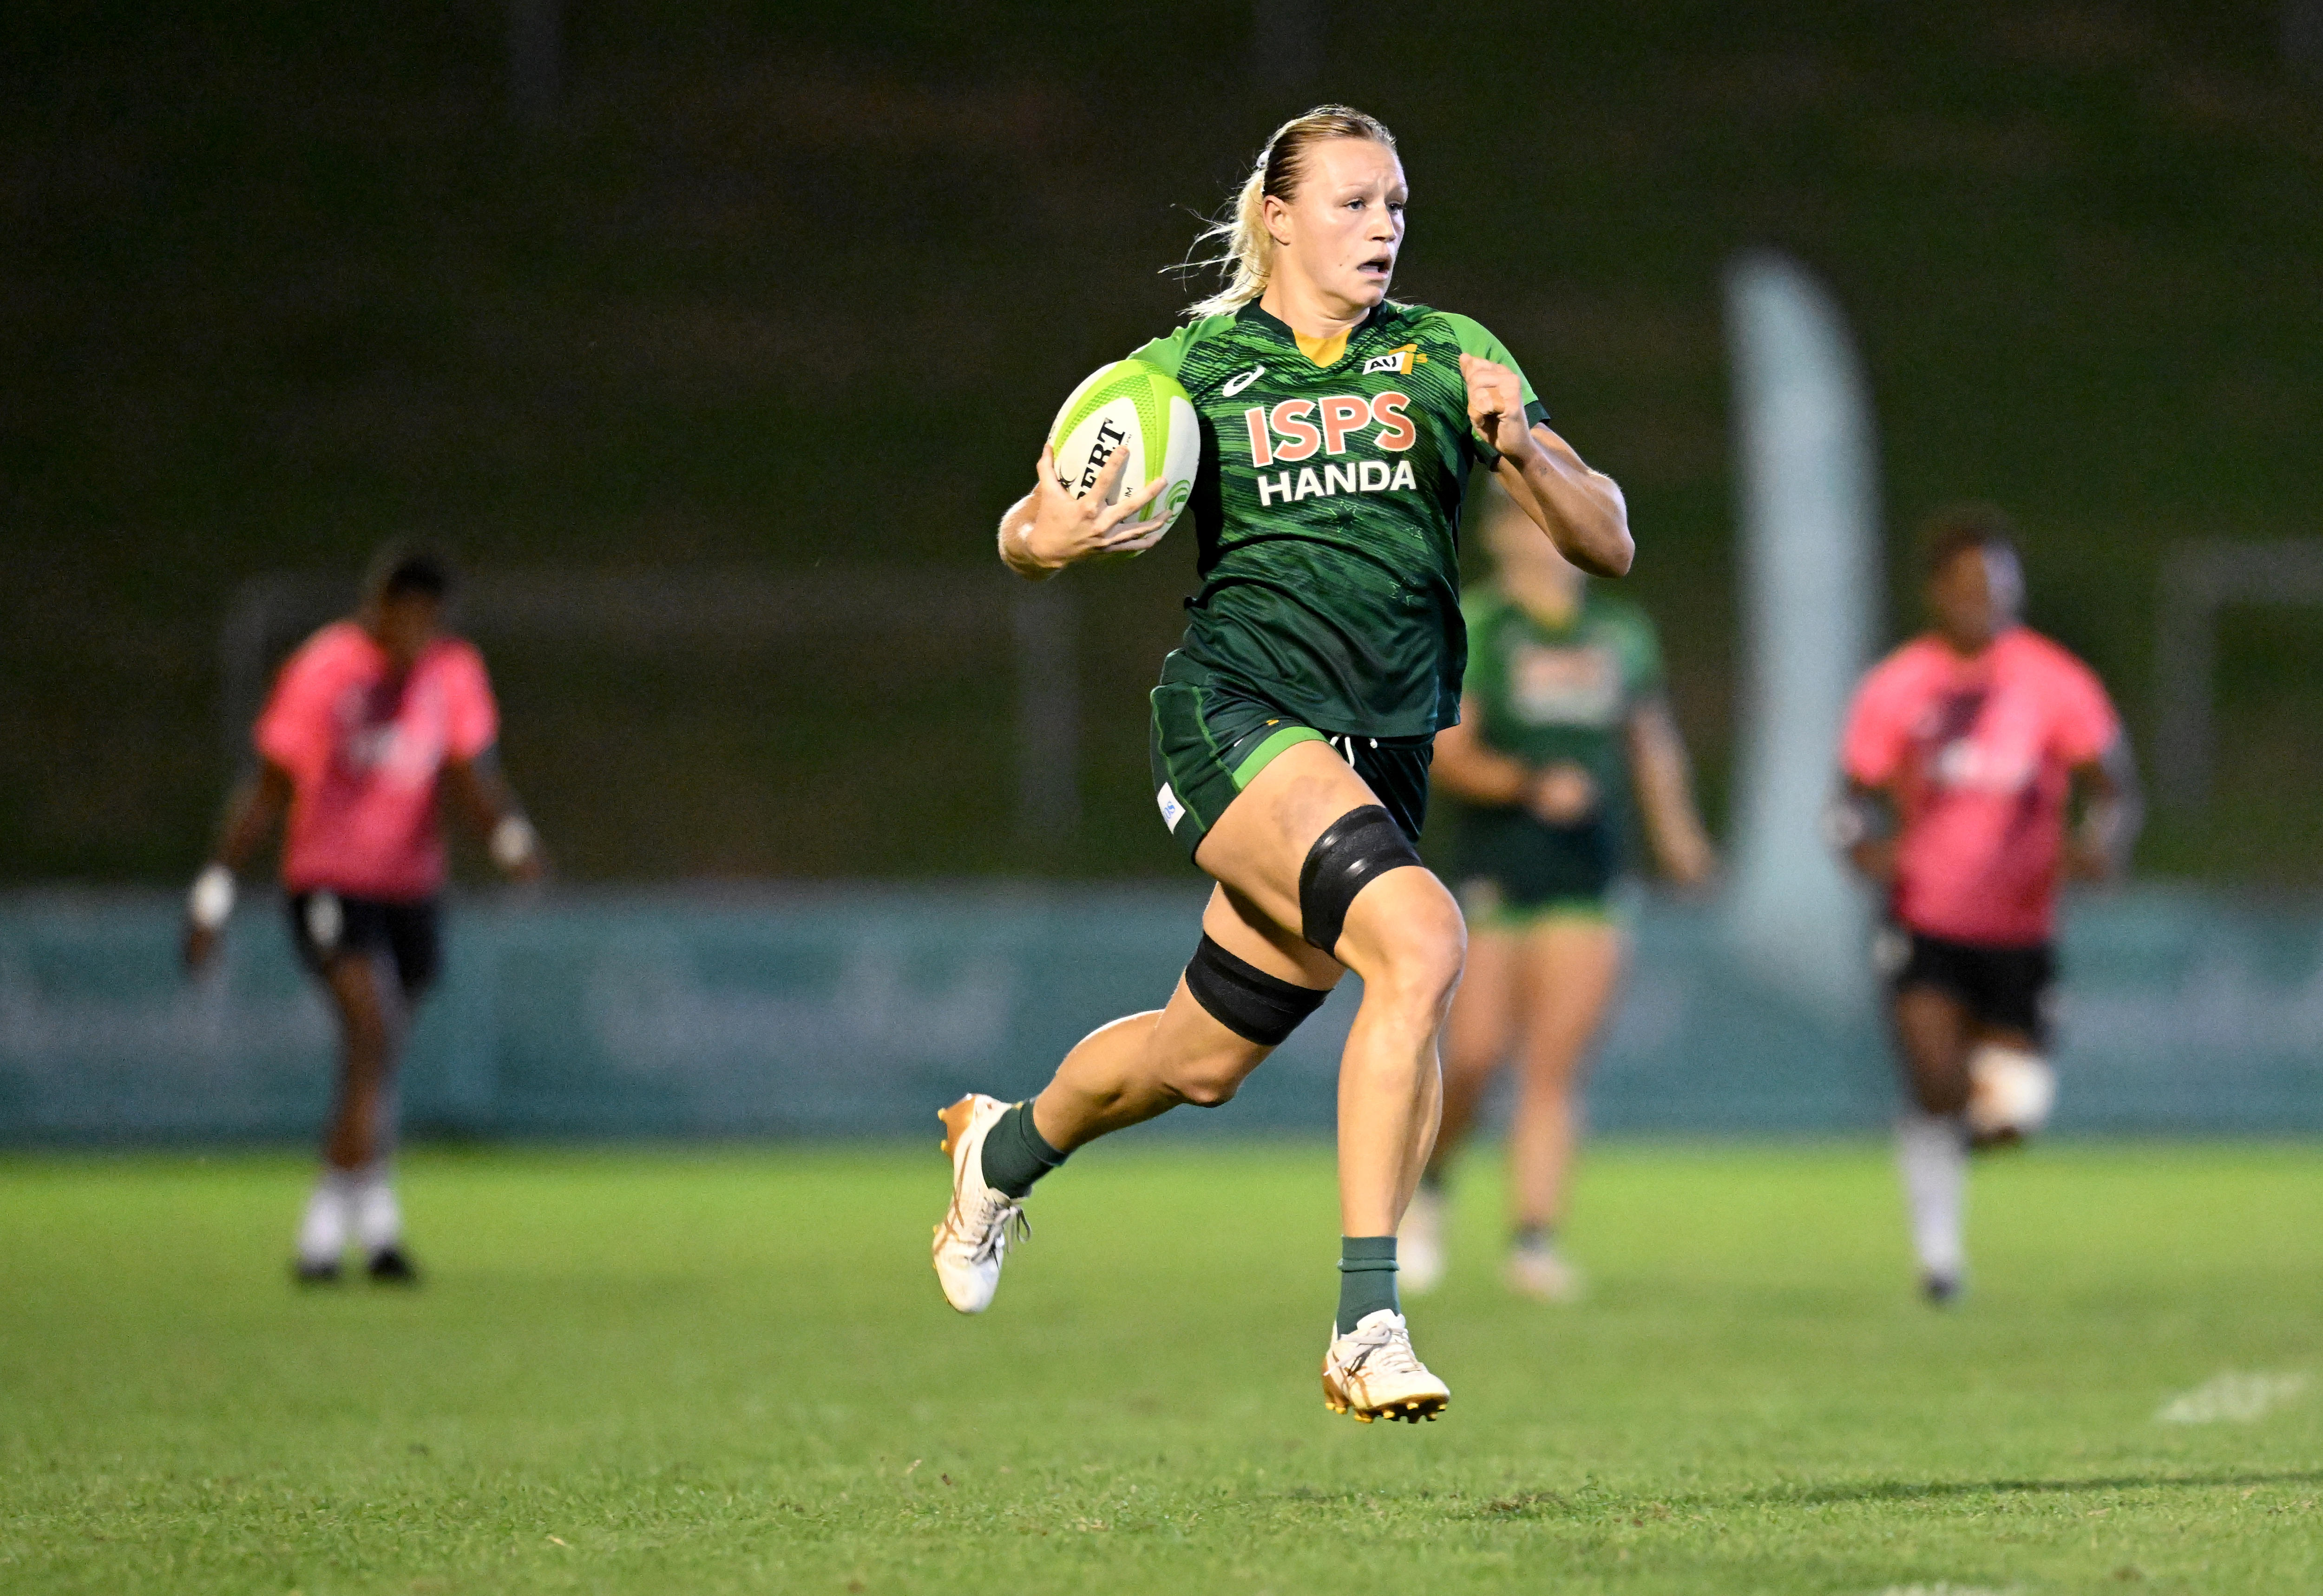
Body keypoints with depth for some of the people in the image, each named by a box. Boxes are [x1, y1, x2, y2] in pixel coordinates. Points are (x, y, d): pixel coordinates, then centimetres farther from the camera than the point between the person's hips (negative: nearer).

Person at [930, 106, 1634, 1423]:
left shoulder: (1447, 357, 10)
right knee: (1421, 944, -28)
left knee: (1206, 1058, 13)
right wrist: (1048, 539, -13)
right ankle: (1367, 1327, -27)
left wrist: (1522, 446, -14)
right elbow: (1027, 536, 12)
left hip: (1386, 752, 4)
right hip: (1239, 709, -4)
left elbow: (1609, 545, 5)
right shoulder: (1191, 368, 6)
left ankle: (1009, 1146, 46)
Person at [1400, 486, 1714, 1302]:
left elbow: (1653, 739, 25)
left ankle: (1533, 1241, -3)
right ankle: (1427, 1188, 23)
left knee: (1555, 1066, -3)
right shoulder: (1474, 626, -4)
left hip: (1588, 875, 3)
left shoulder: (1622, 631, 12)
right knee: (1475, 1057, -5)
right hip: (1496, 872, -3)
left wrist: (1675, 830, 17)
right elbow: (1446, 749, -11)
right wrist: (1530, 784, -24)